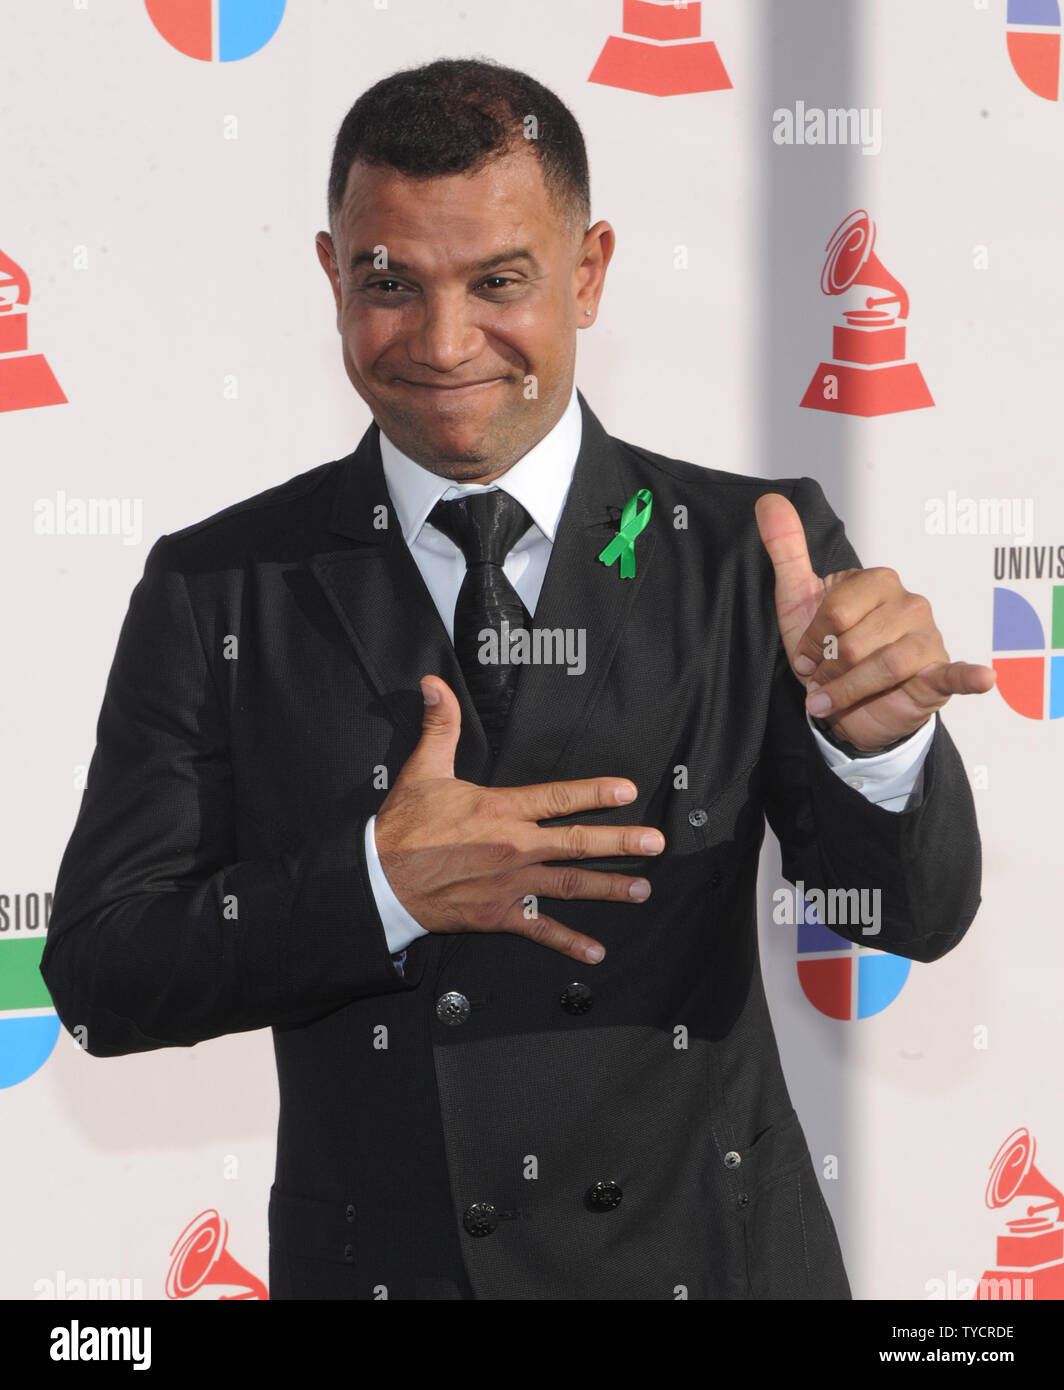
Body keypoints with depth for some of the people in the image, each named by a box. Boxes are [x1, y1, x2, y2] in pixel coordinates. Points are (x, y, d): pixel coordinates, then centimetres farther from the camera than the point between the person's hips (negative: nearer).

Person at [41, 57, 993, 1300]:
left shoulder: (752, 553, -5)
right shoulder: (217, 592, -4)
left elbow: (916, 916, -10)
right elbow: (95, 981, -7)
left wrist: (879, 731, -30)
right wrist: (381, 887, -22)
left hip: (714, 1256, 0)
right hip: (374, 1261, 0)